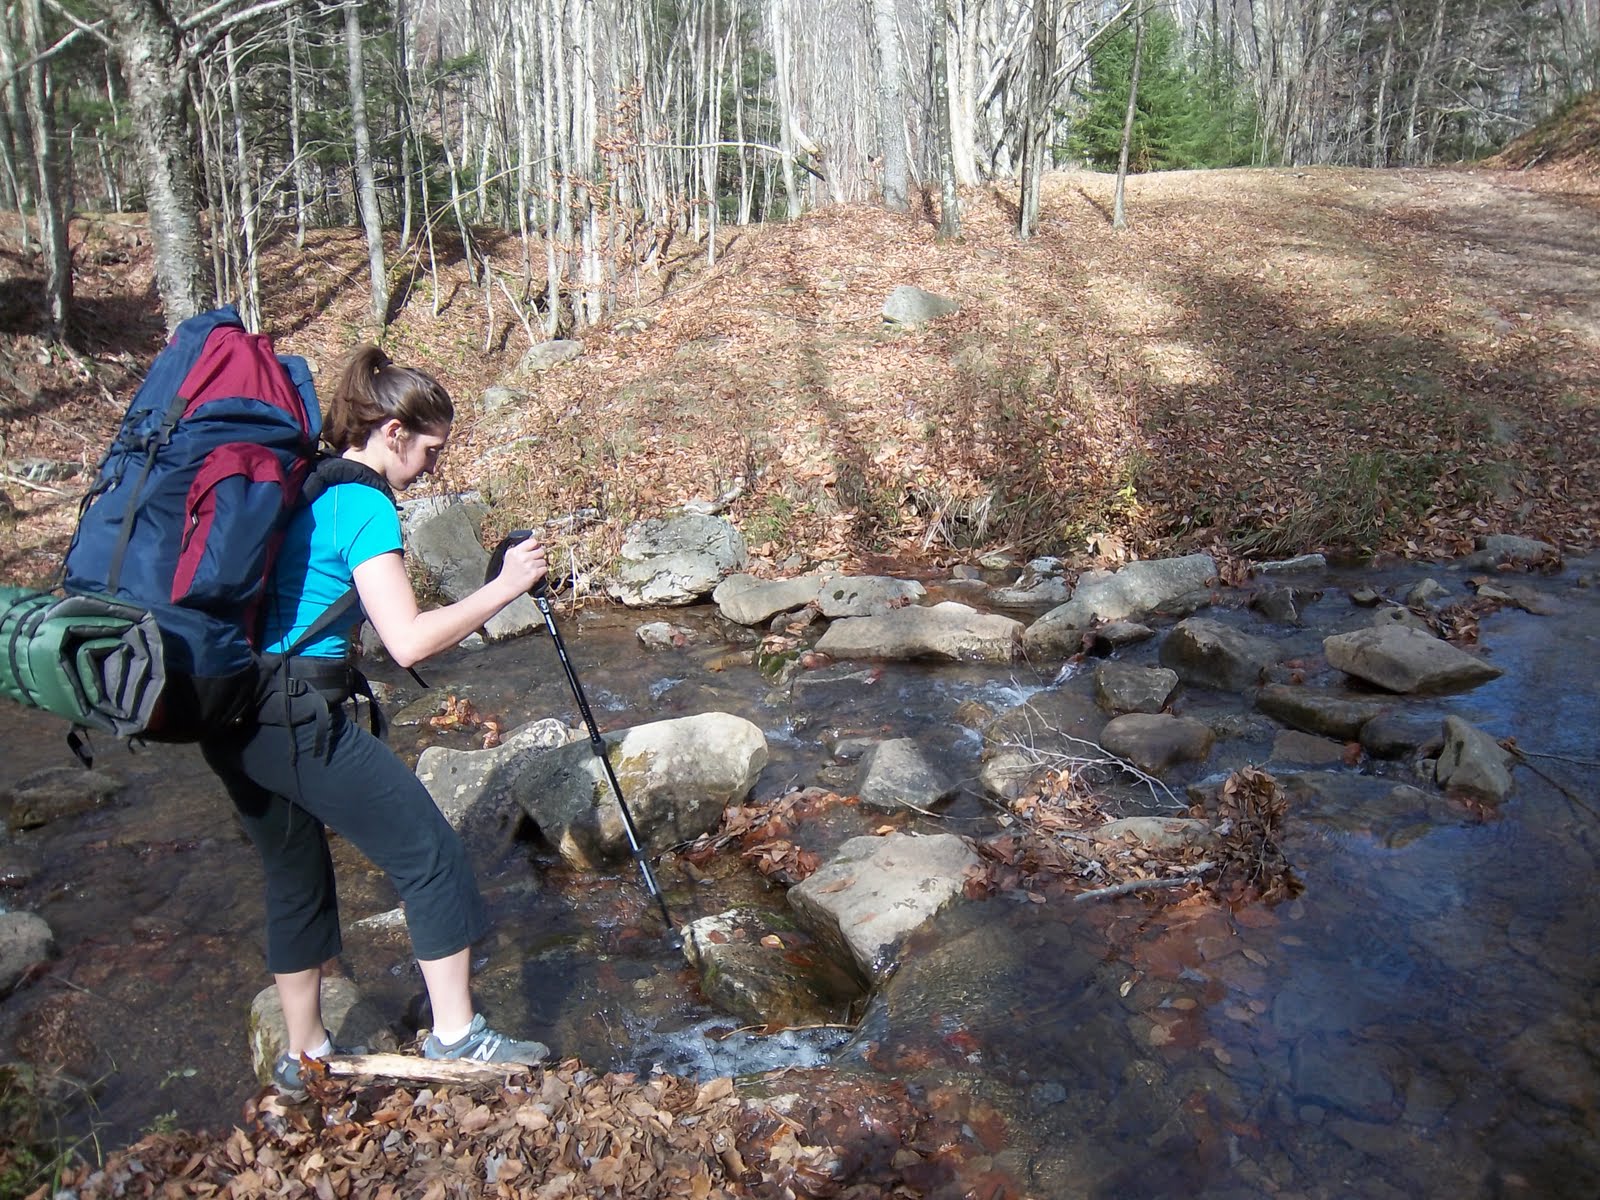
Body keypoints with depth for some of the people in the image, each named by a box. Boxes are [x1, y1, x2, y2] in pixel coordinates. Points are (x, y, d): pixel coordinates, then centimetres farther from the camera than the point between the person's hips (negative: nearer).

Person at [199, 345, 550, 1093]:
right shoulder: (363, 503, -13)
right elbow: (409, 641, -21)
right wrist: (505, 587, -13)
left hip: (228, 715, 10)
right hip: (298, 718, -10)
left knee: (295, 881, 21)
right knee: (431, 858, 0)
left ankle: (303, 1056, 33)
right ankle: (456, 1037, 8)